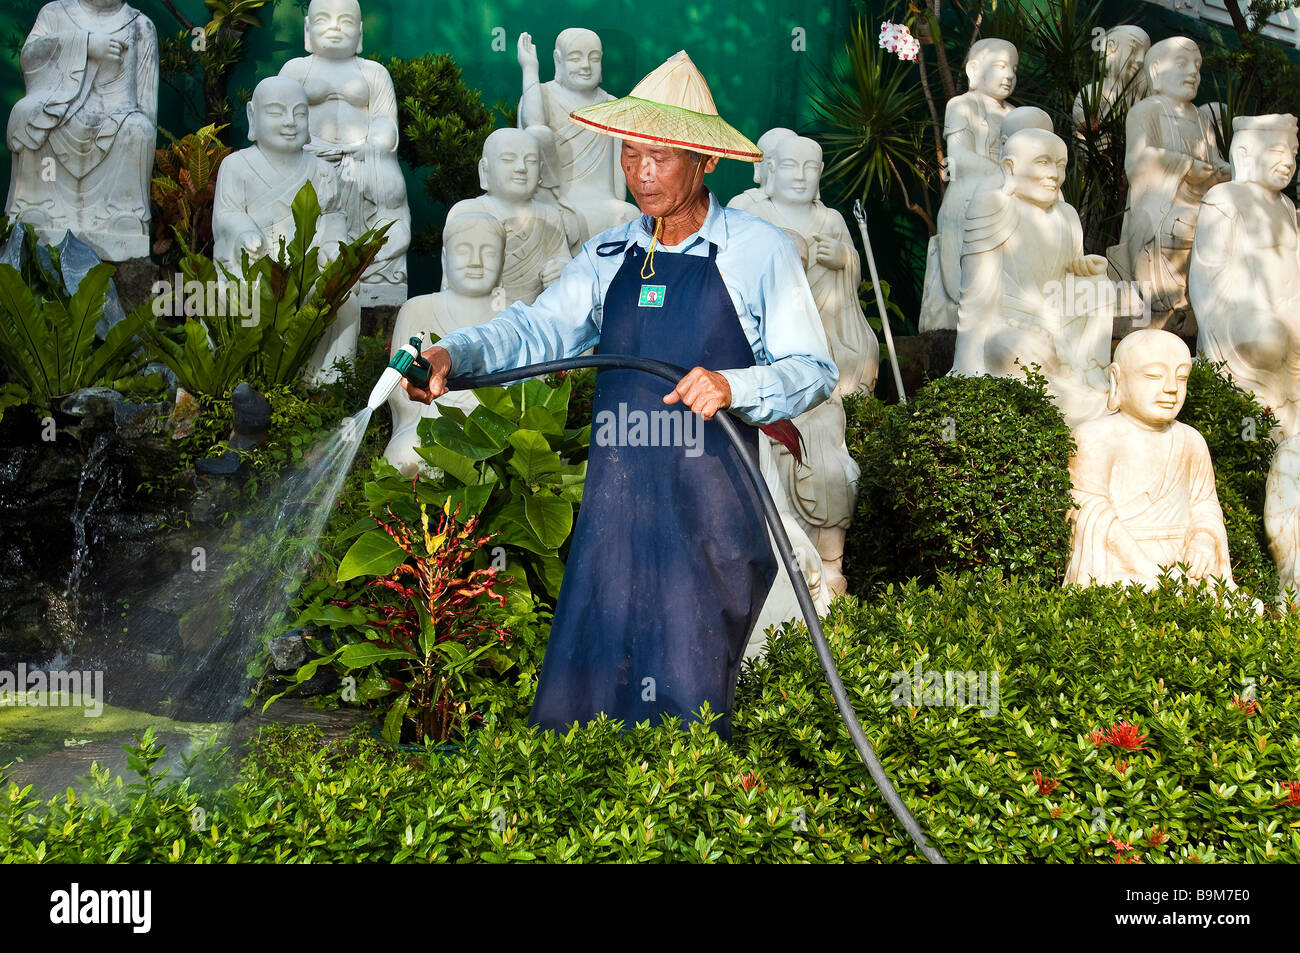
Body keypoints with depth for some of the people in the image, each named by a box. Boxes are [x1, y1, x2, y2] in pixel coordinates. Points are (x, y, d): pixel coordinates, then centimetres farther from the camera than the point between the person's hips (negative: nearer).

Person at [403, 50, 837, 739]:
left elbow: (813, 370, -4)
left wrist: (733, 387, -22)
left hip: (709, 504, -4)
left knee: (686, 699, 0)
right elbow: (538, 329, 0)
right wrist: (454, 353, -18)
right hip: (615, 496, 4)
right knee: (579, 688, 5)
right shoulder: (609, 256, 12)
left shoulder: (758, 251, -1)